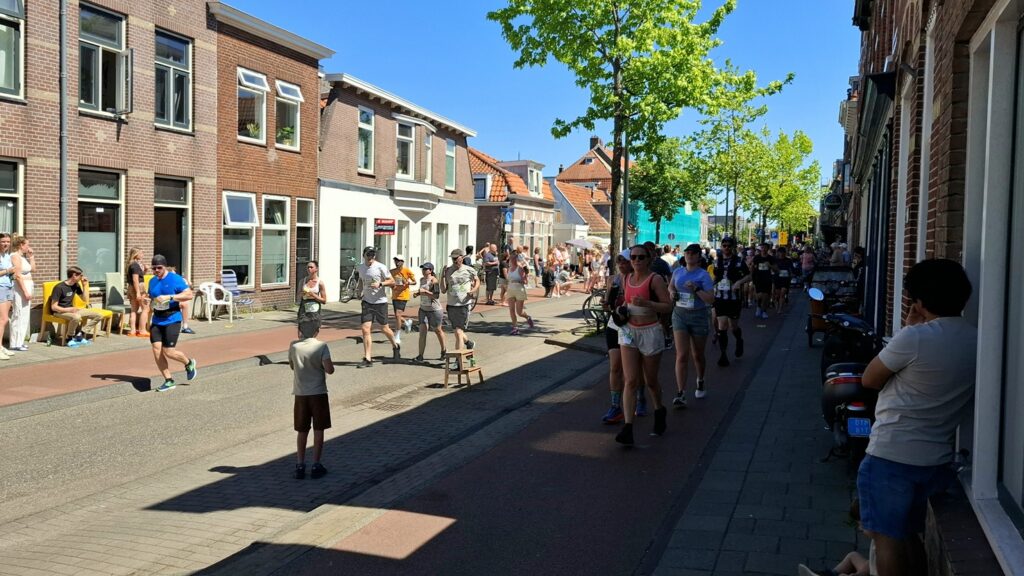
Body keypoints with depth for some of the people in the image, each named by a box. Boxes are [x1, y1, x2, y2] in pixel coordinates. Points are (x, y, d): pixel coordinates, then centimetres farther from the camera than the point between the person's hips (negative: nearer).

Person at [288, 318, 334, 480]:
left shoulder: (294, 347, -2)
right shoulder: (321, 347, -10)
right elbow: (329, 369, -18)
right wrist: (331, 364, 5)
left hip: (300, 394, 2)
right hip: (318, 393, -2)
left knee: (302, 431, 12)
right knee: (318, 430, 8)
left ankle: (300, 466, 13)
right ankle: (316, 466, 9)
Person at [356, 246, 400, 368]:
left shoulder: (381, 267, -10)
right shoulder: (361, 267, 5)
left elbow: (392, 282, -7)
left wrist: (380, 284, -22)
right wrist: (359, 291, 9)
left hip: (380, 302, -4)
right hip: (367, 302, 4)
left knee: (384, 328, 9)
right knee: (365, 329, -7)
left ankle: (395, 347, 39)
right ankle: (367, 359, -5)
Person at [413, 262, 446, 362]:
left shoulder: (434, 281, -15)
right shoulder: (422, 279, 9)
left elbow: (436, 295, -22)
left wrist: (425, 291, -27)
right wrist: (418, 293, 6)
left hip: (434, 310, -6)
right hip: (423, 309, 6)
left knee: (437, 330, 11)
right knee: (422, 332, -4)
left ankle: (443, 351, 34)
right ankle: (420, 356, -5)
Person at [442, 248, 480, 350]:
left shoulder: (469, 270, -2)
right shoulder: (448, 271, 4)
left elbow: (477, 281, 16)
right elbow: (444, 290, 4)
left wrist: (474, 290, -4)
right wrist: (442, 276, -8)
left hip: (464, 305, -4)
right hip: (451, 305, 4)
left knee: (458, 332, -12)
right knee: (457, 332, 17)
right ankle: (468, 342, 47)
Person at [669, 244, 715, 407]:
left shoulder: (703, 275, -9)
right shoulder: (678, 272, 4)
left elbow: (711, 299, -15)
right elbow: (670, 286, 25)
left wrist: (696, 289, -26)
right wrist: (672, 292, 3)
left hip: (698, 316, -2)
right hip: (679, 314, 2)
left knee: (697, 355, 15)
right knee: (682, 355, -10)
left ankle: (700, 381, 44)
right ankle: (680, 394, -13)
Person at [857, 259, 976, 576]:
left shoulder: (915, 338, -18)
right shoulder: (978, 342, 5)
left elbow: (870, 379, -4)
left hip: (892, 455, -8)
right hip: (937, 458, 8)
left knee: (887, 537, 1)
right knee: (909, 534, 21)